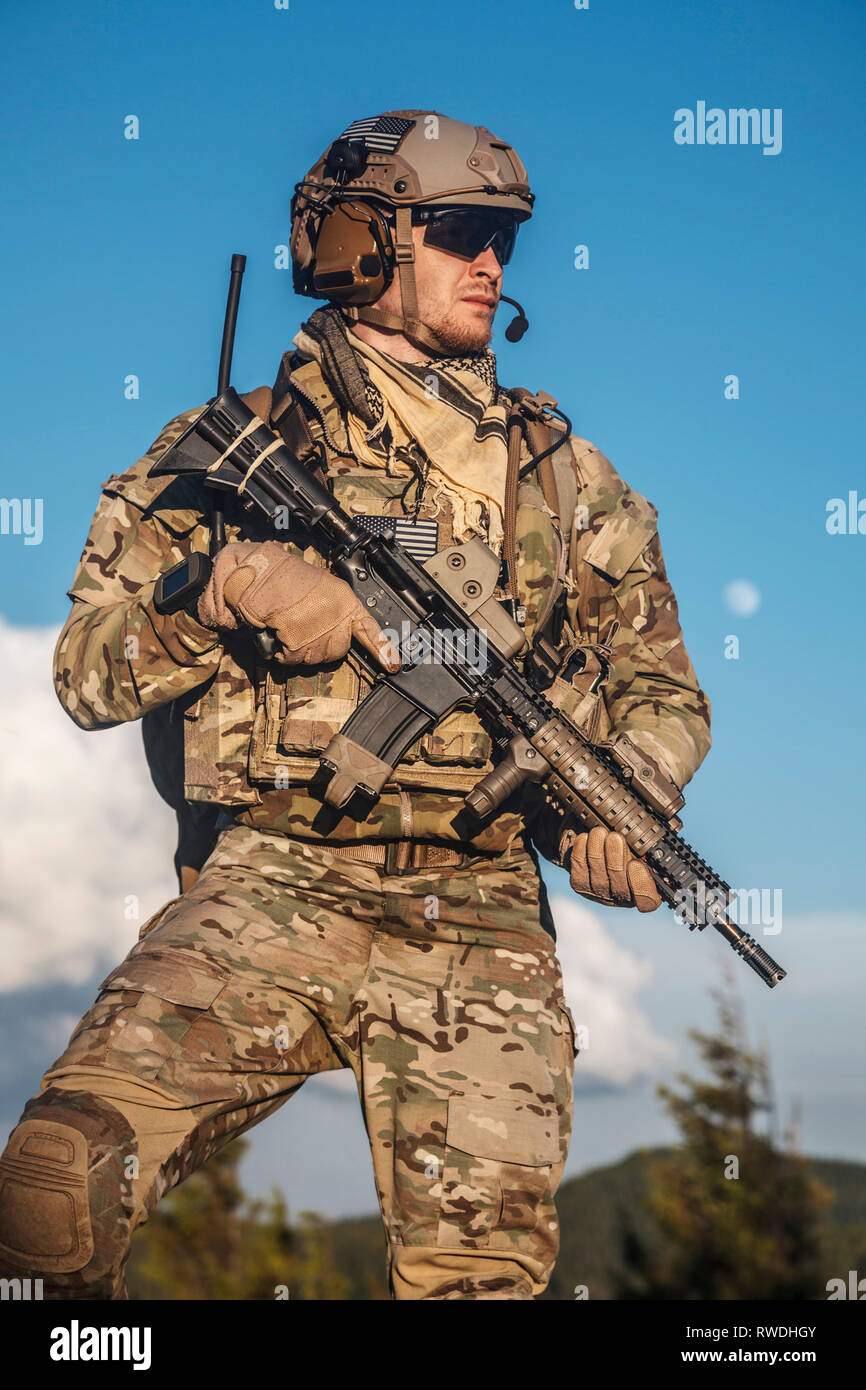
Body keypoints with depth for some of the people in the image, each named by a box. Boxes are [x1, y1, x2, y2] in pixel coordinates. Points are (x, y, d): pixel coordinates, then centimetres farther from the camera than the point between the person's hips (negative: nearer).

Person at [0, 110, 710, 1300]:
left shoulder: (564, 473, 18)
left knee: (480, 1268, -13)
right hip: (272, 890, -2)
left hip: (479, 922, 2)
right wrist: (229, 586, -10)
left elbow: (661, 684, 21)